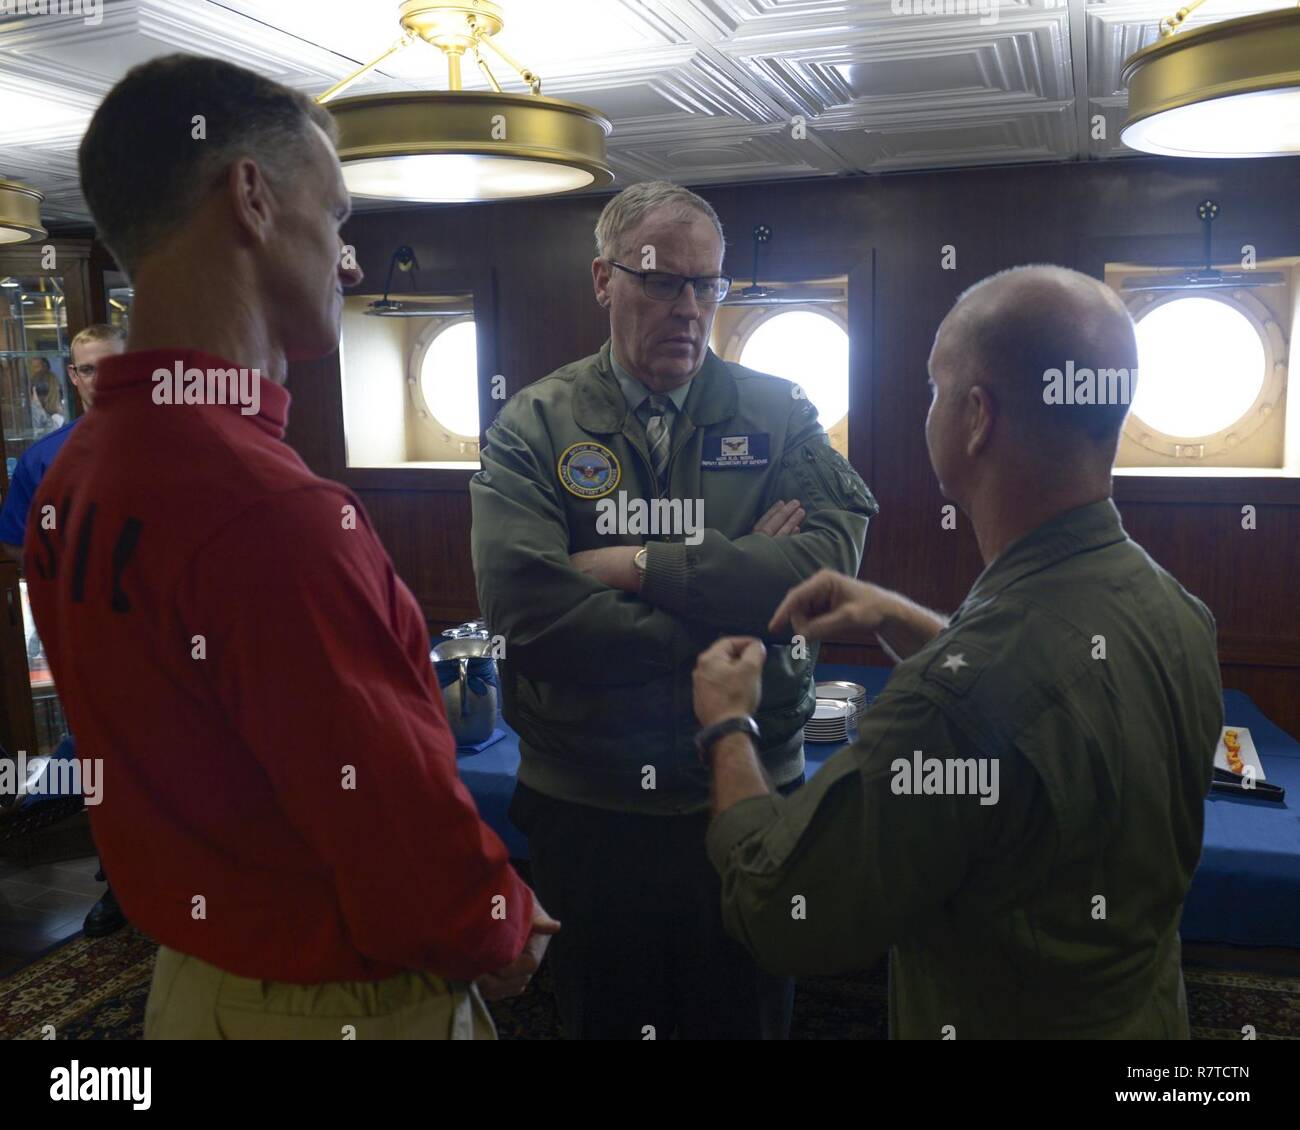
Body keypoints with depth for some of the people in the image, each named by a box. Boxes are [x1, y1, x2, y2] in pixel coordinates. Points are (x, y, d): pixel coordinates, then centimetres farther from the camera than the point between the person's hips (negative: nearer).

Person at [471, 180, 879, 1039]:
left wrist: (641, 566, -19)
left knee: (746, 1016, 21)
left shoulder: (778, 415, 1)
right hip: (586, 807, -1)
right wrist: (734, 583, -17)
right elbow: (525, 606, -19)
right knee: (602, 1016, 20)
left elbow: (830, 557, -16)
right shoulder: (534, 427, -4)